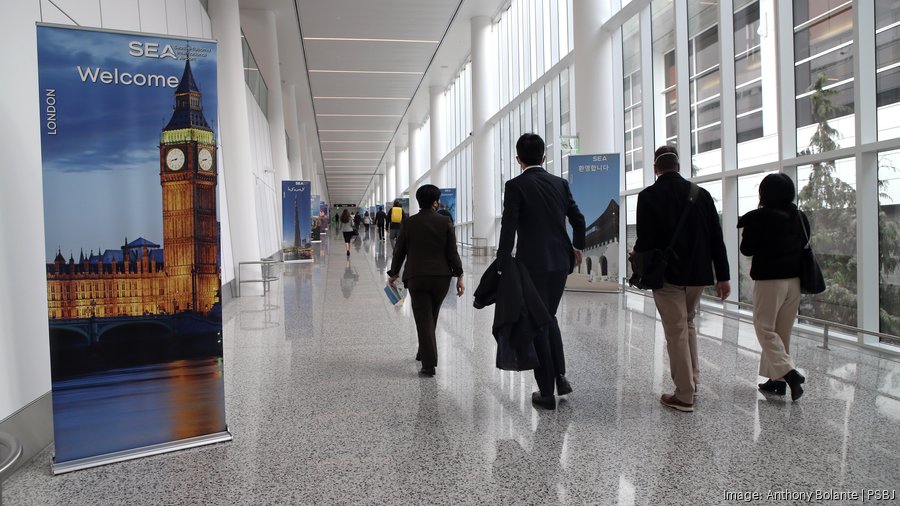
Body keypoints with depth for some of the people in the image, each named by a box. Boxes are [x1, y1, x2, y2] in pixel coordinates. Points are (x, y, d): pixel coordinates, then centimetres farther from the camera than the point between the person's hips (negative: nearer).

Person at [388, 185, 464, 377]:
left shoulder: (409, 223, 0)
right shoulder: (444, 222, -1)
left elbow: (399, 251, 5)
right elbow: (452, 252, -4)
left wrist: (393, 274, 17)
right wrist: (459, 276, 2)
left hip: (416, 278, -1)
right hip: (441, 277, 1)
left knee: (424, 320, -1)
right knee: (432, 317, 19)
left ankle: (429, 364, -7)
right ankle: (424, 353, 34)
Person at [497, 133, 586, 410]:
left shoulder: (516, 185, -8)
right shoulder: (560, 183, 7)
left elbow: (509, 227, -14)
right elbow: (578, 219, 12)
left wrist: (502, 264, -8)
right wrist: (577, 247, 29)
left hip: (532, 264, -5)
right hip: (560, 262, 5)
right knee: (549, 317, 23)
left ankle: (546, 392, 10)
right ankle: (560, 377, 19)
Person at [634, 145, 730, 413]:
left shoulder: (649, 196, -9)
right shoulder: (701, 194, 3)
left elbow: (645, 240, -13)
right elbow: (716, 237, 3)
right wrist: (722, 276, 7)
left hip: (667, 275, -4)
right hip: (697, 273, 5)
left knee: (676, 332, 3)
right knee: (687, 323, 24)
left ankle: (684, 396, 9)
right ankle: (692, 380, 27)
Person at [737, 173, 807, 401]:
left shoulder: (758, 218, -12)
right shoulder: (800, 217, 6)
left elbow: (746, 249, -7)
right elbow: (804, 244, 17)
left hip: (769, 280, -6)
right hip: (794, 279, 6)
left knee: (765, 329, 1)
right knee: (783, 331, 12)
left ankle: (789, 372, -15)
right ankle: (777, 379, 15)